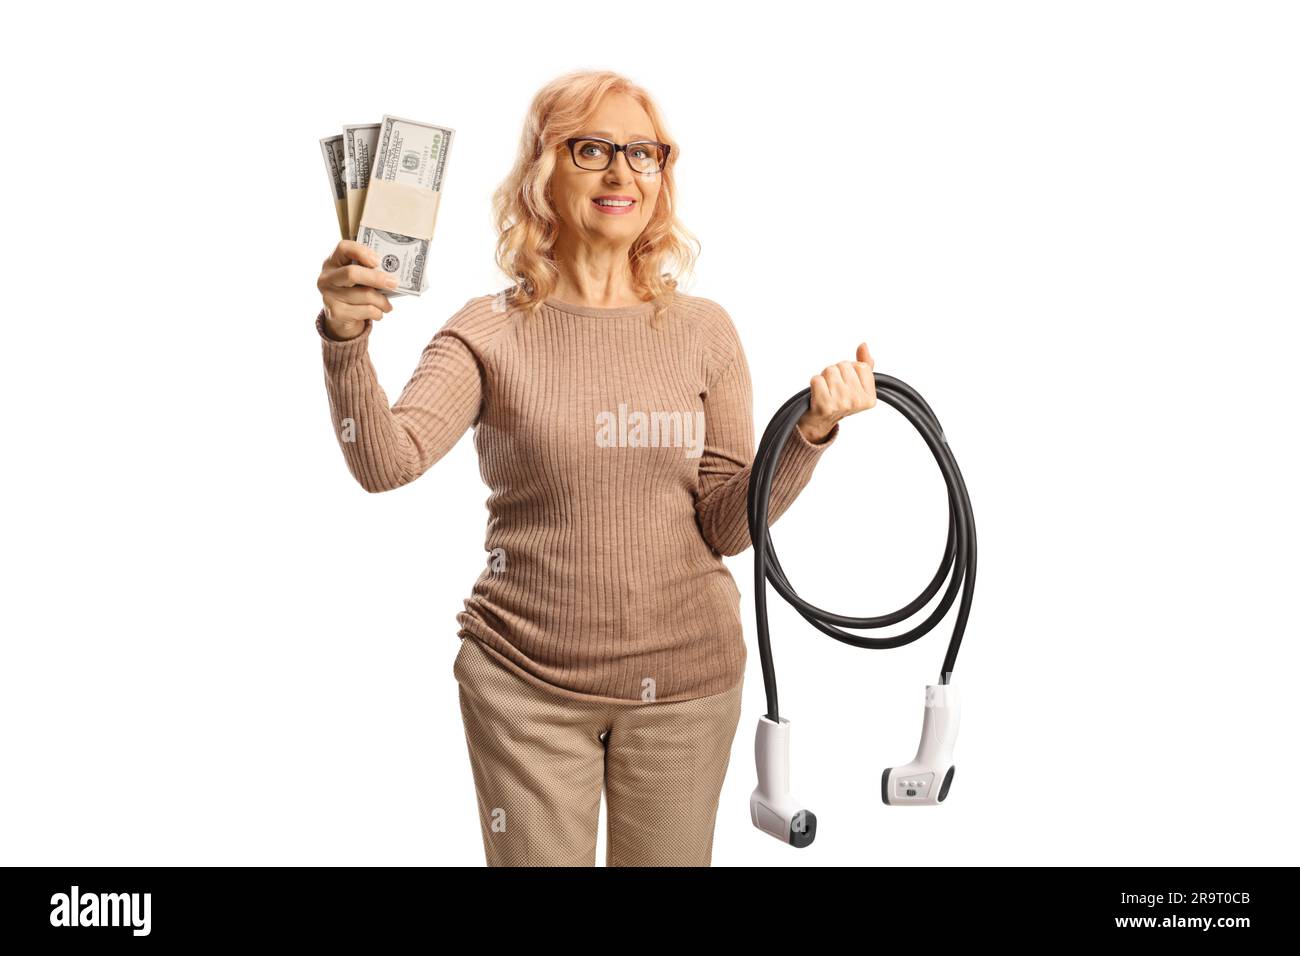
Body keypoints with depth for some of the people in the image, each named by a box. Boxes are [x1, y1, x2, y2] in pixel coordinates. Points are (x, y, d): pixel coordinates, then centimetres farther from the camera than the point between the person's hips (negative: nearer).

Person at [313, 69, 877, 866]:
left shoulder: (704, 330, 0)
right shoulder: (491, 332, -5)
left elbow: (729, 526, -3)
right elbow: (387, 462, -19)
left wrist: (811, 434, -18)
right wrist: (347, 341, -34)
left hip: (685, 683, 2)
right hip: (525, 684, -1)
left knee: (669, 859, 17)